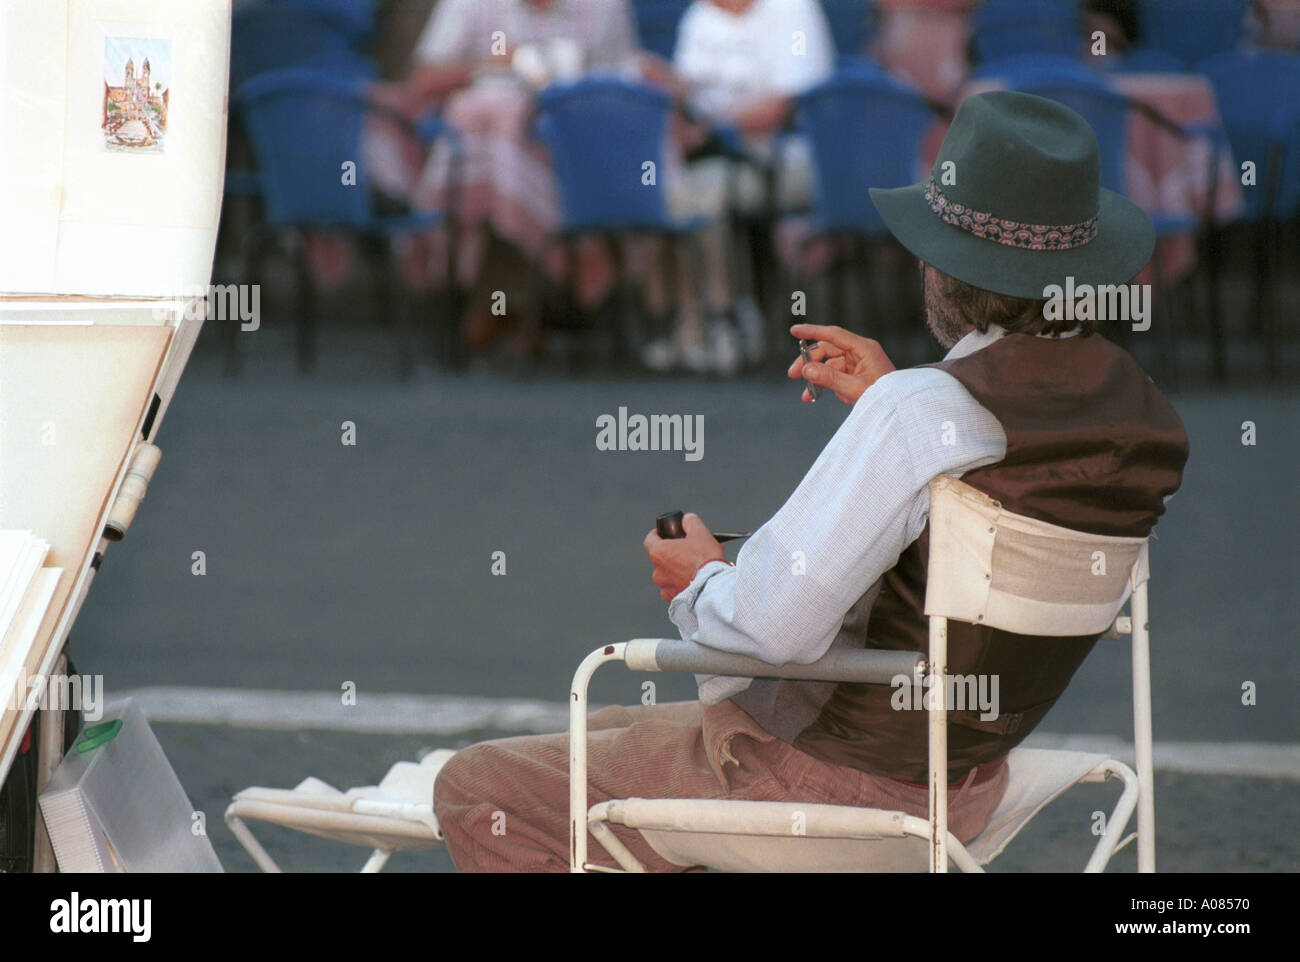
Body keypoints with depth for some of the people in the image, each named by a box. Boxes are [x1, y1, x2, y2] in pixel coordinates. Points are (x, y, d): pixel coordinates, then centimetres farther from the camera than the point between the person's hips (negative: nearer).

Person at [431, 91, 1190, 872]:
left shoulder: (920, 416, -29)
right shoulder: (1148, 419, -4)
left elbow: (773, 622, -30)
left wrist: (698, 578, -8)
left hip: (831, 774, -9)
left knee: (477, 790, 3)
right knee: (601, 730, 30)